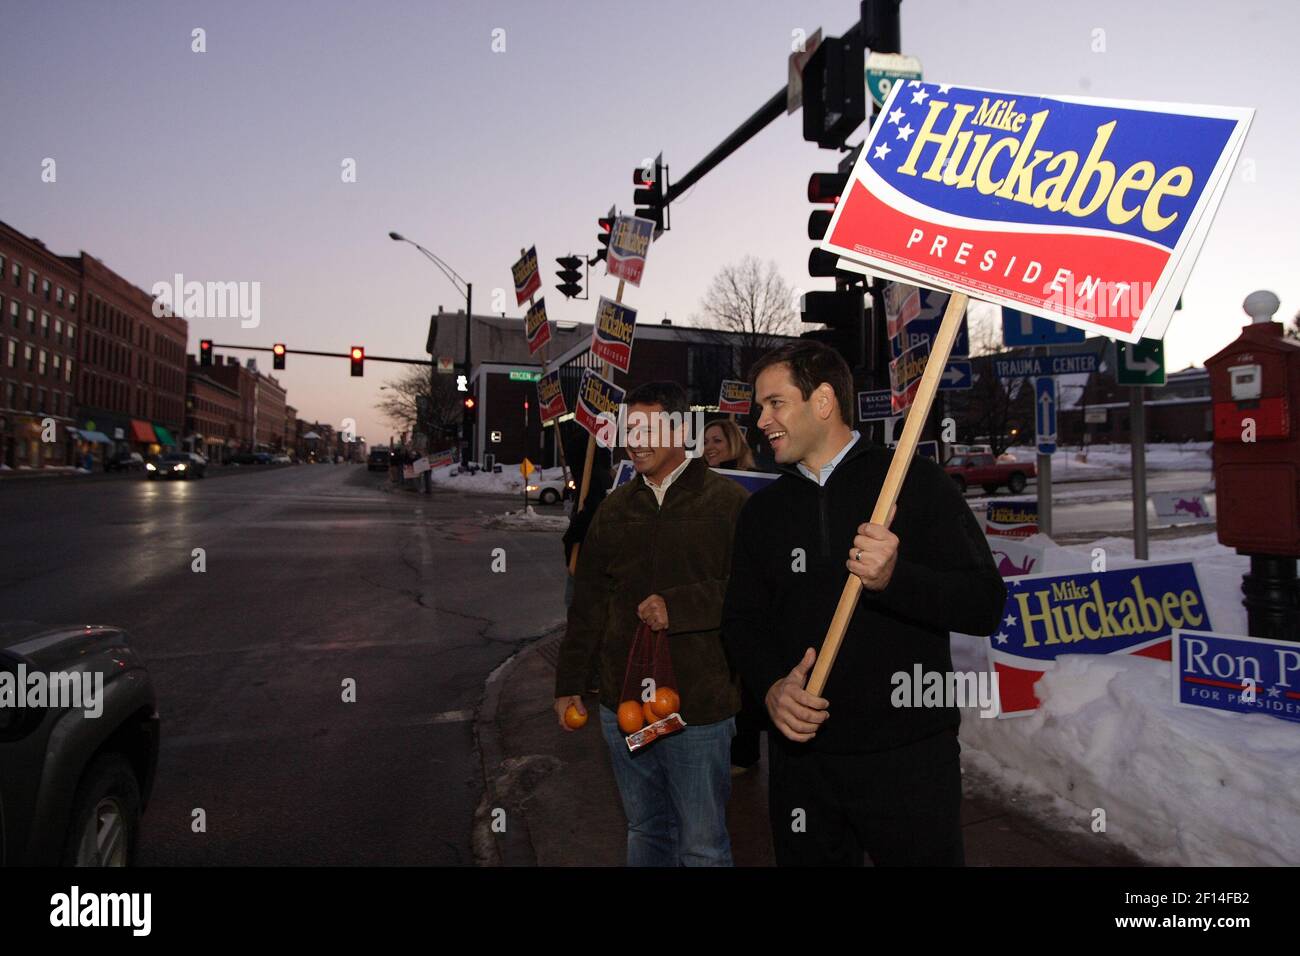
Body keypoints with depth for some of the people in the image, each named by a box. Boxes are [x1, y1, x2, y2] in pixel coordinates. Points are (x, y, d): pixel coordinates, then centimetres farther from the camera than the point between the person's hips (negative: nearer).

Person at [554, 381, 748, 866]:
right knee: (645, 830, 22)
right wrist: (569, 682, 14)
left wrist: (678, 606, -22)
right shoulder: (615, 507, 9)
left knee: (702, 845, 8)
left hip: (699, 709, -5)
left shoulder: (727, 501, -8)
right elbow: (587, 603, 13)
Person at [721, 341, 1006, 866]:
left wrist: (894, 578, -27)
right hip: (801, 753, 4)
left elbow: (985, 604, -9)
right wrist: (771, 685, -11)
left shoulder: (916, 481, -6)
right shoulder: (761, 511, 7)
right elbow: (742, 620, 9)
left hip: (910, 757, -3)